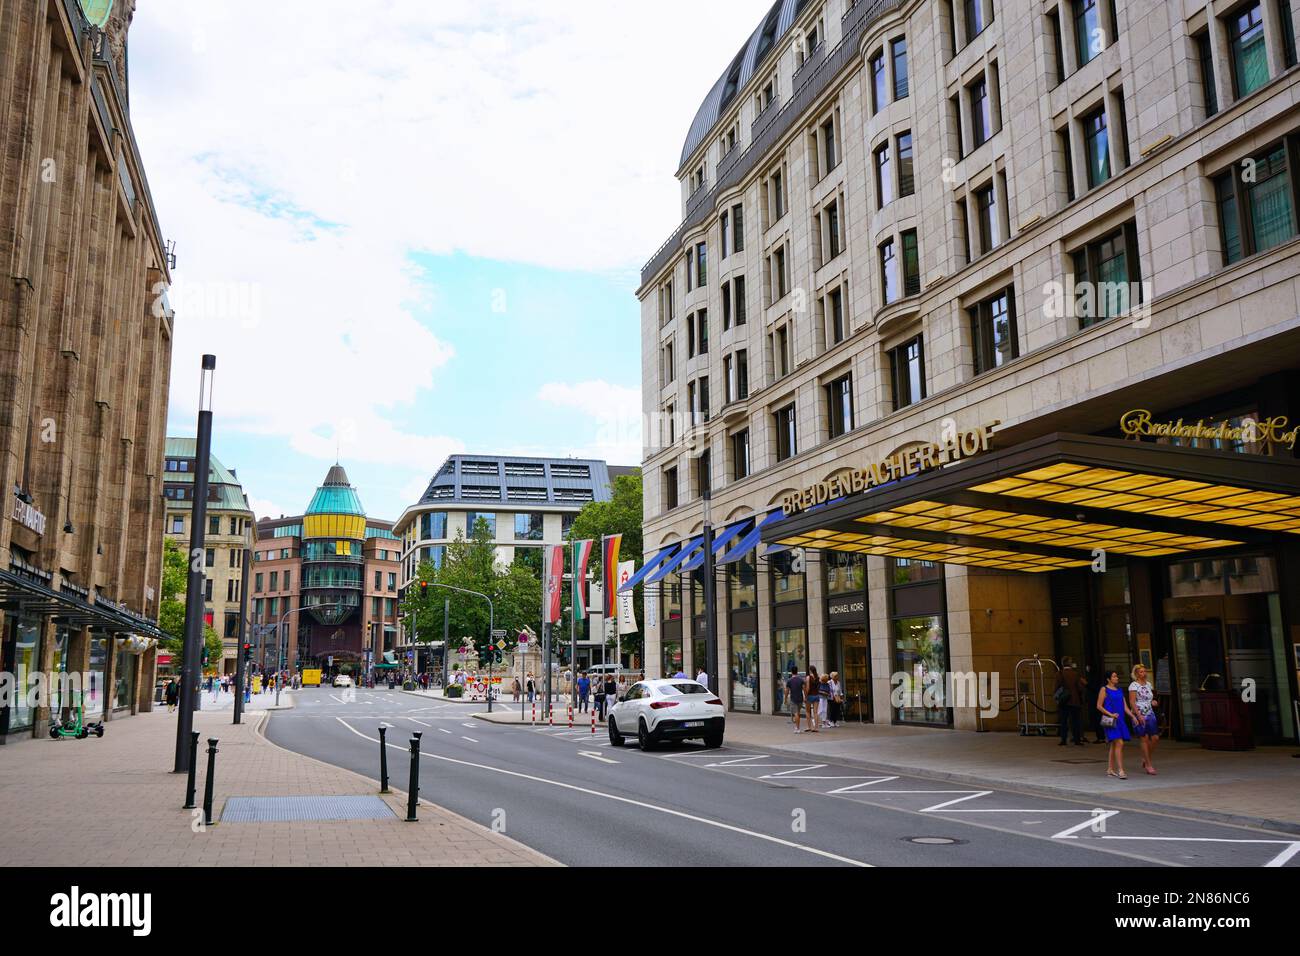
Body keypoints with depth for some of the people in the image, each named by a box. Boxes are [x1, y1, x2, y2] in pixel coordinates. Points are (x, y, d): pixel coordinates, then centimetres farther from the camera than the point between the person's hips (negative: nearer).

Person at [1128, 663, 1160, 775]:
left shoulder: (1148, 684, 13)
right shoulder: (1134, 685, -9)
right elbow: (1132, 702, -14)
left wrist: (1152, 702, 4)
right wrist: (1139, 715, -21)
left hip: (1150, 714, 6)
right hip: (1139, 715, -6)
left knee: (1155, 738, -1)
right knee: (1145, 739, -3)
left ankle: (1146, 759, 20)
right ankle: (1149, 765, 5)